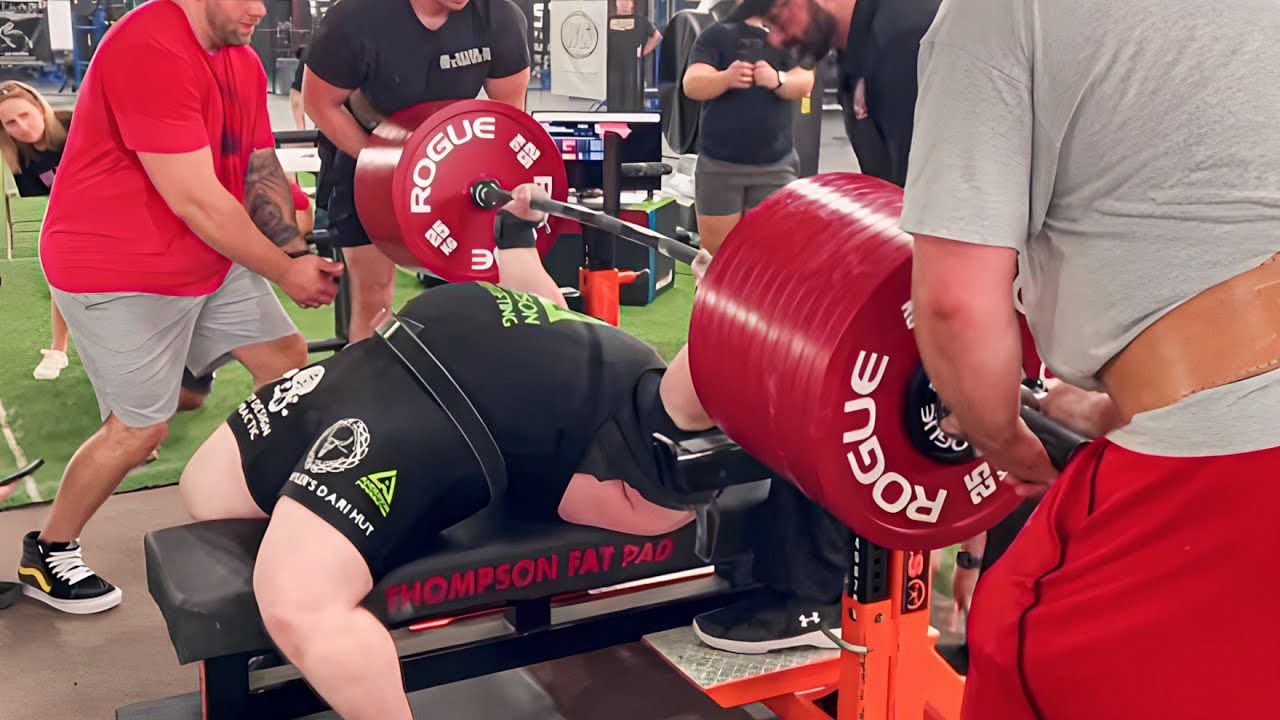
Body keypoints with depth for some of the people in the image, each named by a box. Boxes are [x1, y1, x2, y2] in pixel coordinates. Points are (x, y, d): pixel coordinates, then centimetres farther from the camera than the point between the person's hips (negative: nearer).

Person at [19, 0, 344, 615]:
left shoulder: (242, 62, 4)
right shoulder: (150, 53, -26)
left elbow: (261, 170, 6)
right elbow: (196, 200, -27)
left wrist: (296, 251, -10)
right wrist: (284, 271, -17)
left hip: (210, 258, 9)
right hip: (119, 274, -9)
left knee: (287, 356, 10)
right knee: (140, 429, -5)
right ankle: (47, 556, 18)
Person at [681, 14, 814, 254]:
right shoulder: (716, 35, 3)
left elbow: (804, 82, -11)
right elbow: (691, 84, -12)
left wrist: (778, 79, -35)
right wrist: (726, 78, -34)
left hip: (776, 165, 1)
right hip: (718, 163, 0)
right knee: (715, 251, 2)